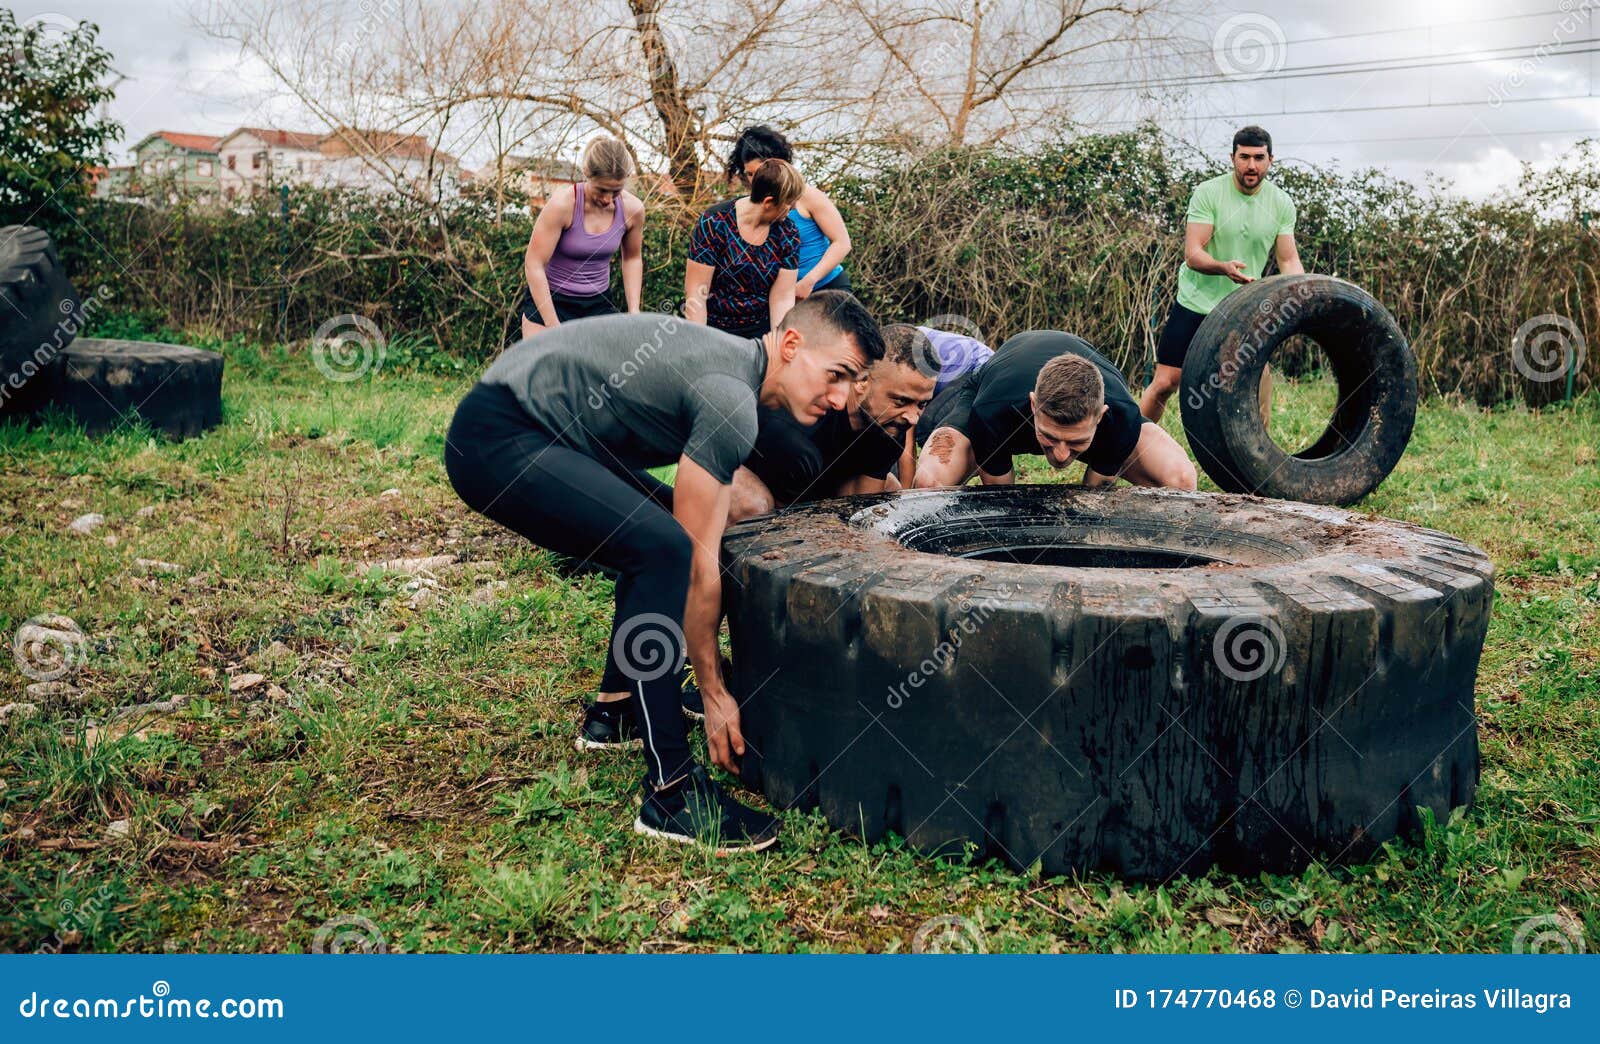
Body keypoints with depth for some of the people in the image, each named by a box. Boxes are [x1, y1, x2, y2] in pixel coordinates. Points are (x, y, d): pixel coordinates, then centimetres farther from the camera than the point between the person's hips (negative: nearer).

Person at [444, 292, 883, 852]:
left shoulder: (736, 363, 12)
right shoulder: (731, 401, -18)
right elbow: (701, 562, -15)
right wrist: (713, 692, -7)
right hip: (496, 441, -11)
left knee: (662, 533, 22)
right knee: (667, 548, -26)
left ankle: (614, 709, 26)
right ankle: (671, 793, -20)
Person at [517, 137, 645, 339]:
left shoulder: (632, 208, -8)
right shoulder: (563, 203, -21)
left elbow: (632, 258, 11)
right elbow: (534, 265, -19)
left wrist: (634, 311, 3)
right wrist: (554, 327, -22)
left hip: (598, 305, 4)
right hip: (549, 300, -4)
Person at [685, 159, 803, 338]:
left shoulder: (788, 234, -5)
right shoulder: (713, 224, -16)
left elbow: (783, 298, -6)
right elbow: (695, 293, -15)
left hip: (760, 329, 3)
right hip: (712, 328, -3)